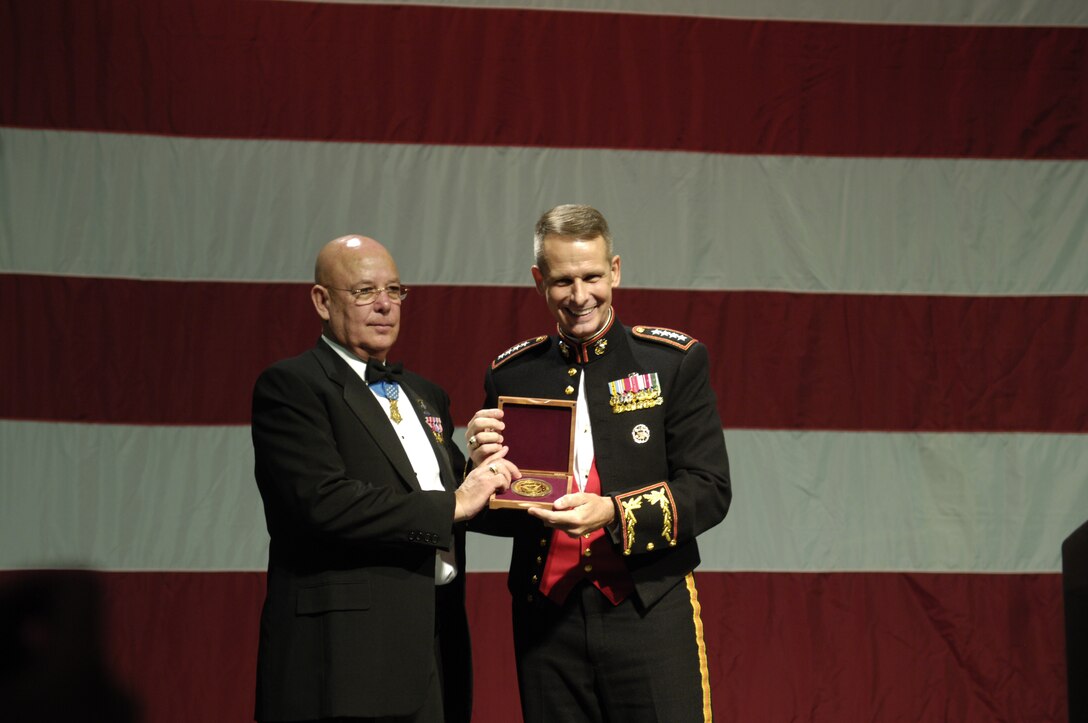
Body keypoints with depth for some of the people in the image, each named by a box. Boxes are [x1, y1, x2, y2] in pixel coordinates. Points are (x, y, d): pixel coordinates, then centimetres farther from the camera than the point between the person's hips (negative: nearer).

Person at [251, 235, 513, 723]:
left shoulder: (425, 397, 22)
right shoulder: (289, 386, -4)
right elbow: (324, 503, -17)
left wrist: (481, 476, 3)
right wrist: (453, 505, -13)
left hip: (437, 645, 7)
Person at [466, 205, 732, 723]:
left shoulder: (675, 362, 3)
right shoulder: (510, 375, 10)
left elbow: (710, 489, -3)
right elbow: (497, 517, 14)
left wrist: (613, 514, -18)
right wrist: (483, 467, -9)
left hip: (649, 612, -2)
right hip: (546, 615, 2)